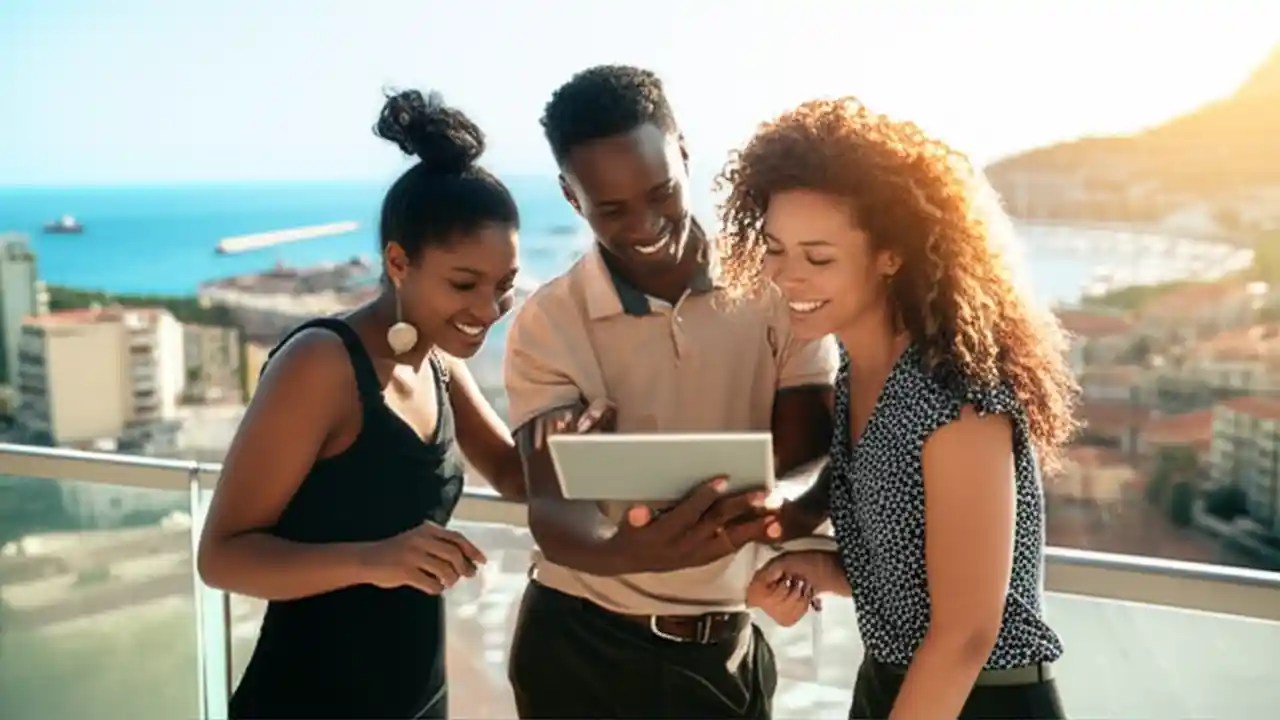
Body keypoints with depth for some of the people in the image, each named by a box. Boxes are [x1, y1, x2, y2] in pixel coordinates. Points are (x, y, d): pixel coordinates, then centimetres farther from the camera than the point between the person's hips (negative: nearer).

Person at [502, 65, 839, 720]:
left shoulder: (776, 288, -8)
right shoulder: (546, 325, -10)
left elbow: (816, 463, -12)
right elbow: (551, 510, -17)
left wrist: (780, 513, -35)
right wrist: (628, 551, -40)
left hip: (729, 649, 1)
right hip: (580, 648, -1)